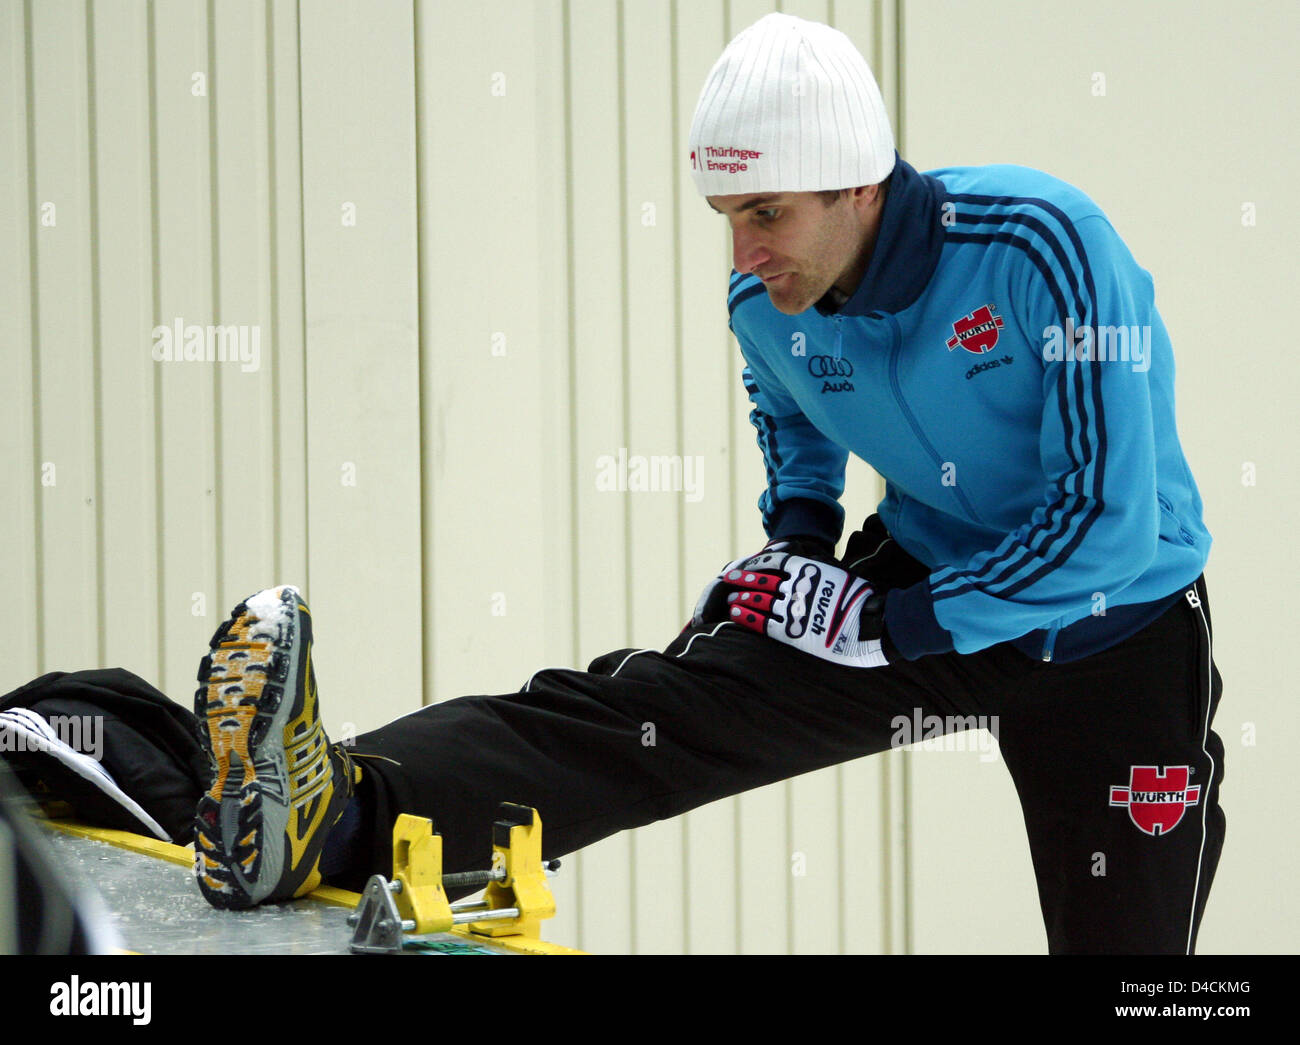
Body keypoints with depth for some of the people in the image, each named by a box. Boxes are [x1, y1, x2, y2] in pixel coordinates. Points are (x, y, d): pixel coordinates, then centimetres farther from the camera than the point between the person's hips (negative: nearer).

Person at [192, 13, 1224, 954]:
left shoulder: (1046, 245, -27)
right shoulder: (768, 307, -7)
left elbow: (1111, 521, -28)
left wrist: (899, 625, -25)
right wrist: (798, 543, 0)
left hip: (1116, 634, -3)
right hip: (924, 583, 3)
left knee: (1125, 941, 0)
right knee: (658, 701, -19)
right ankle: (341, 817, -40)